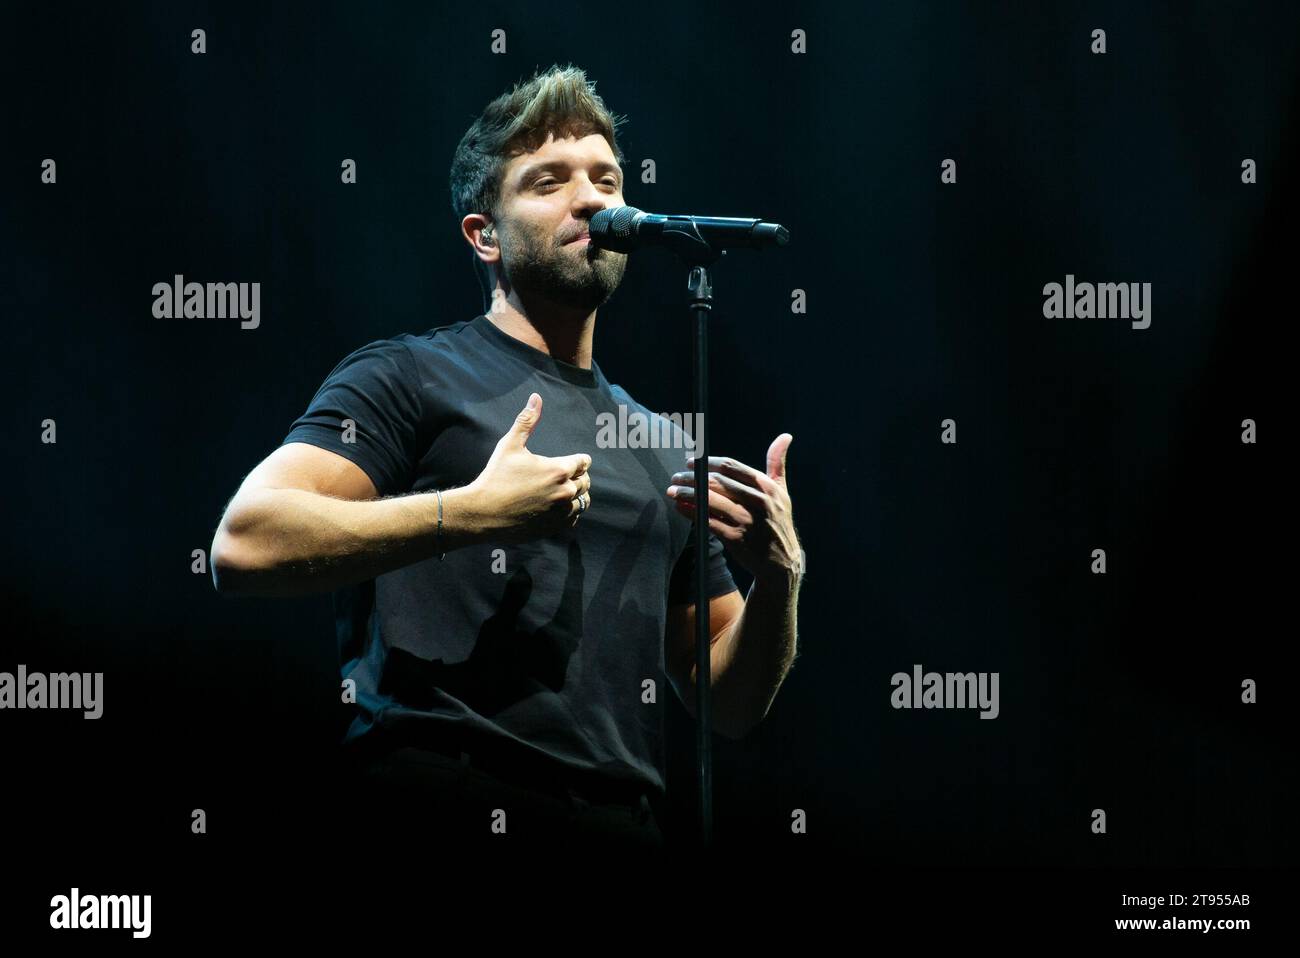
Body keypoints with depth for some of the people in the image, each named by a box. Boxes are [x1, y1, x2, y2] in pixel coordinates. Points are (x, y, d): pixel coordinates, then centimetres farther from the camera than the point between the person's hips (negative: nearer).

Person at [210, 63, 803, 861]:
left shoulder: (660, 443, 25)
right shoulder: (413, 376, 5)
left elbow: (732, 705, 24)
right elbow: (245, 543, -11)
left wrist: (780, 576, 5)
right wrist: (473, 510, -13)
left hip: (627, 829, 5)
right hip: (445, 821, -5)